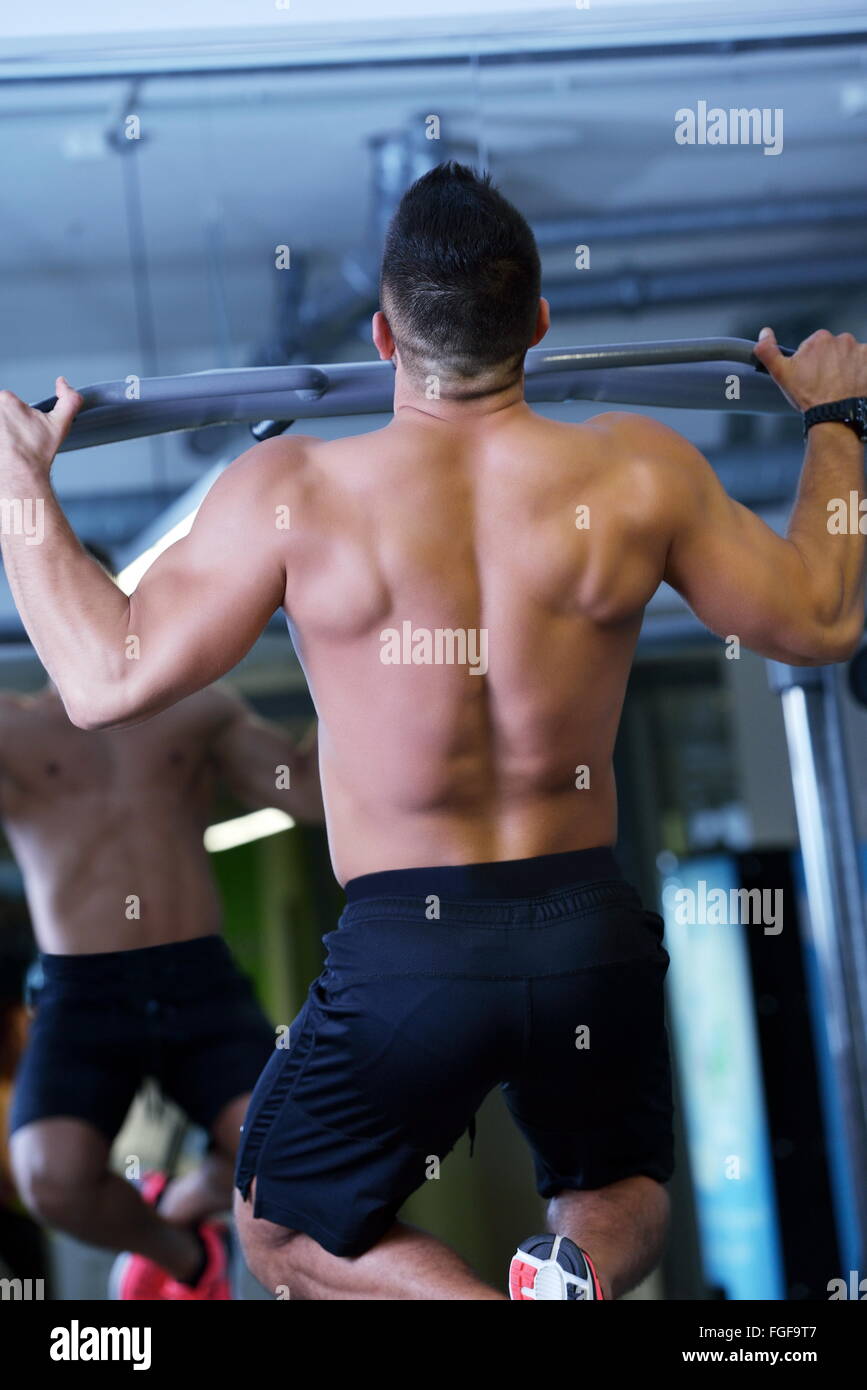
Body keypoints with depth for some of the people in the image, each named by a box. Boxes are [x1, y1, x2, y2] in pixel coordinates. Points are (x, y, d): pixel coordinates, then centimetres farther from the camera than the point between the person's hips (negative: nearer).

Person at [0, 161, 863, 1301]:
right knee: (627, 1197, 31)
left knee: (284, 1231, 24)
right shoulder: (636, 470, -6)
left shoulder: (296, 493, -12)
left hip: (404, 950, -2)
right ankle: (577, 1280, -7)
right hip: (593, 936, 2)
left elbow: (106, 682, -7)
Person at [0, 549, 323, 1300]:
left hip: (204, 984, 2)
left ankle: (181, 1203, 15)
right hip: (82, 998, -1)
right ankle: (176, 1251, 8)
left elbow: (312, 793, 12)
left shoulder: (199, 708, 17)